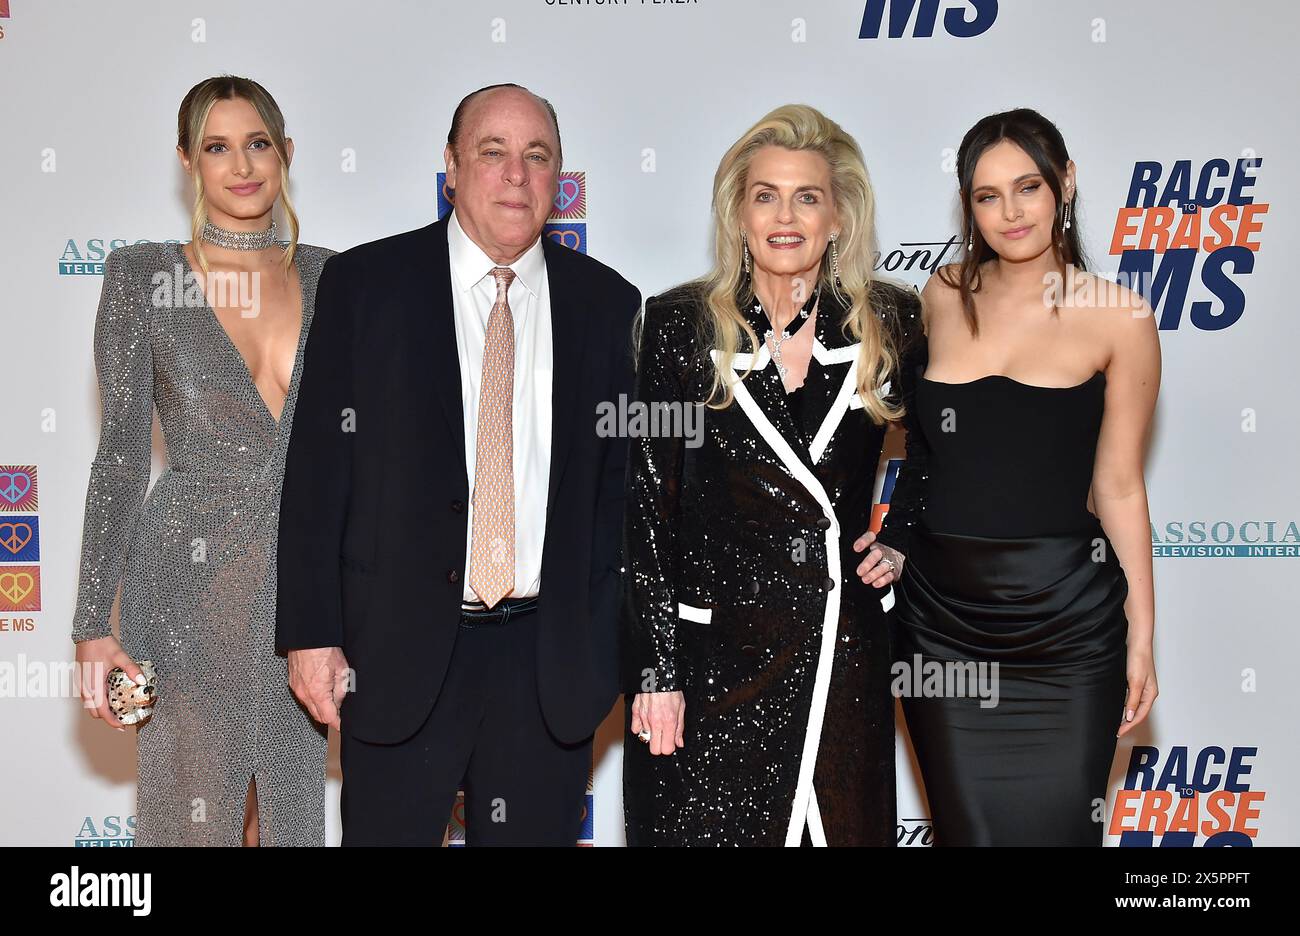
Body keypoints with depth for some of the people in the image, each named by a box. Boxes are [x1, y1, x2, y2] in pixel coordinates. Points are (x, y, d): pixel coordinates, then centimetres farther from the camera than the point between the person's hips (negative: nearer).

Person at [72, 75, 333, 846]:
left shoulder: (326, 276, 6)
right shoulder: (142, 275, -3)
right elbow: (121, 452, -4)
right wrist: (95, 626, -8)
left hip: (304, 579, 3)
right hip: (191, 581, -3)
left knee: (291, 808, 12)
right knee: (194, 805, 6)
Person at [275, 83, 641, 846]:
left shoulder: (607, 303, 5)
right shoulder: (365, 283, -1)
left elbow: (622, 480, 7)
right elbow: (319, 467, -2)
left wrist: (613, 641, 3)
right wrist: (312, 633, -6)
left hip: (552, 660, 2)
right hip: (399, 648, -1)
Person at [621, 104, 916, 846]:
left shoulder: (892, 323, 0)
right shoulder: (681, 325, -5)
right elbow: (648, 506, -5)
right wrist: (656, 669, -9)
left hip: (847, 650, 2)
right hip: (714, 651, -2)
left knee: (846, 826, 13)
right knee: (704, 826, 5)